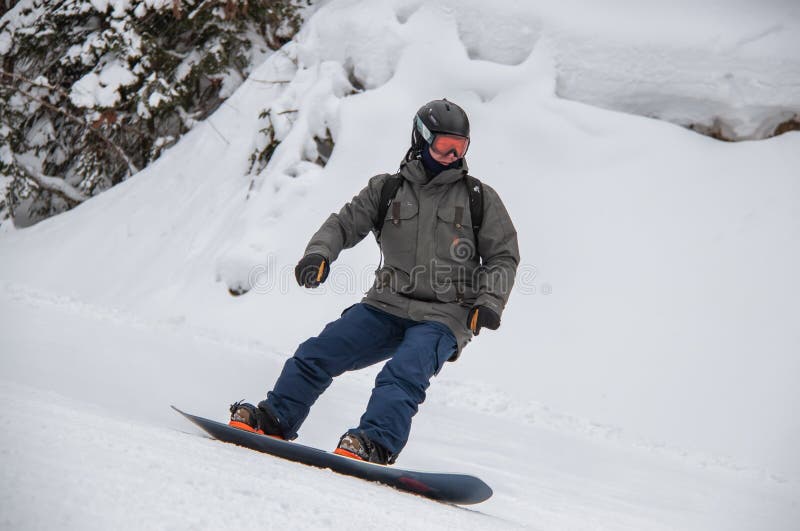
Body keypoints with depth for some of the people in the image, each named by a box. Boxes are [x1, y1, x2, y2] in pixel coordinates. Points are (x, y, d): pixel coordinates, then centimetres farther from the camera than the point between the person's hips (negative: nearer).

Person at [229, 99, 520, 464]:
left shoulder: (480, 199, 8)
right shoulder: (387, 189, 12)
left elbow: (504, 257, 10)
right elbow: (345, 223, 11)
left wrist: (489, 302, -7)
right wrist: (319, 254, -10)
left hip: (443, 316, -3)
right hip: (387, 304, 3)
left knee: (404, 374, -30)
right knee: (318, 352, -13)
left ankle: (375, 446, -44)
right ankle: (273, 422, -10)